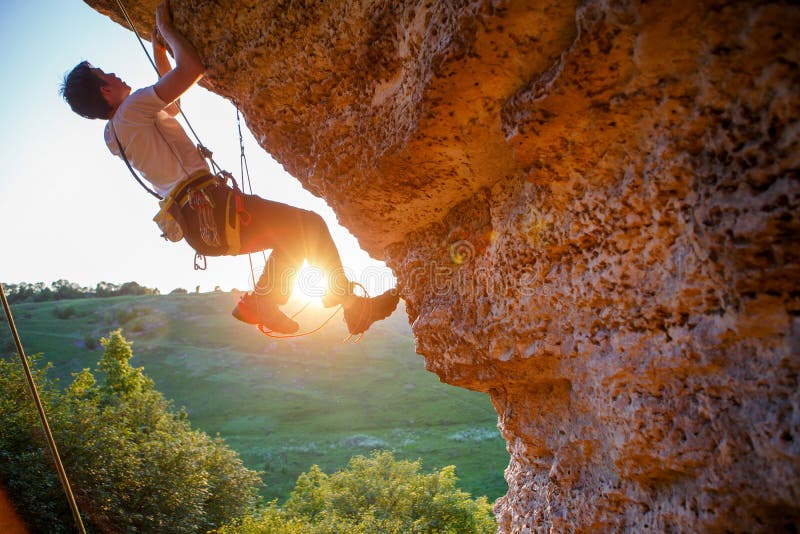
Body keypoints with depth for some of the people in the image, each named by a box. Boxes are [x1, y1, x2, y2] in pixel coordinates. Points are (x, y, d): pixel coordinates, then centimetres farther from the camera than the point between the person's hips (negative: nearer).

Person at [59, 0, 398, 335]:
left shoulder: (114, 135, 21)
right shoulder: (132, 109, -9)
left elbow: (170, 102, 36)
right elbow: (192, 67, -18)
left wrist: (158, 47, 31)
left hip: (198, 223, 10)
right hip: (208, 208, -10)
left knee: (291, 236, 19)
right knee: (309, 225, -5)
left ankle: (261, 303, 12)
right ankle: (349, 302, 1)